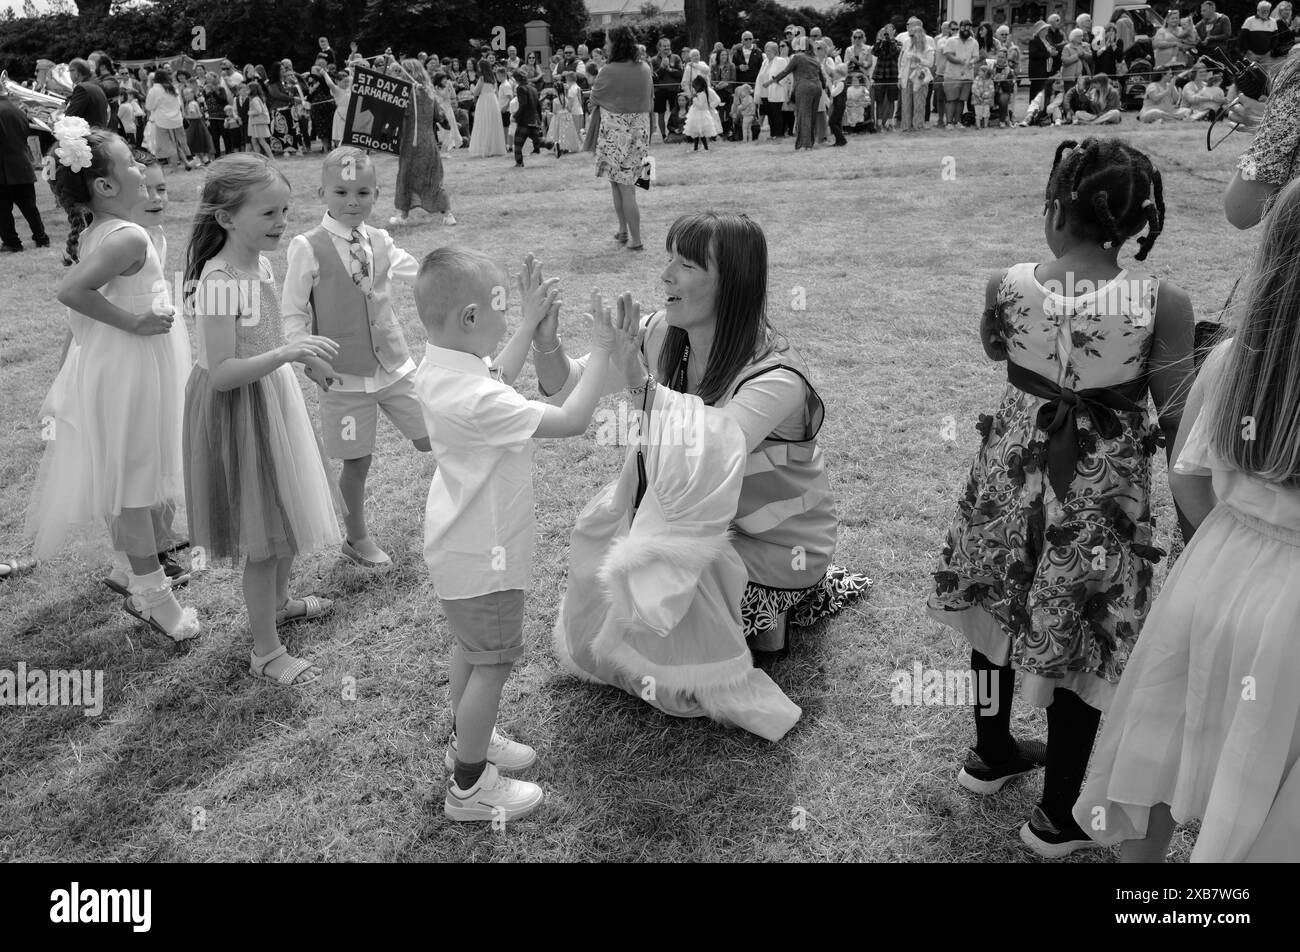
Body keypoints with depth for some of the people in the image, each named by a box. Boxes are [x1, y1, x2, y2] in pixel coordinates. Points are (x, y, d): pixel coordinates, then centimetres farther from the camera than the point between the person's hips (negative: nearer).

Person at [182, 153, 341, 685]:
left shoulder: (259, 263, 0)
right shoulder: (219, 280, -26)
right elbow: (222, 373, -28)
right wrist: (287, 353, -37)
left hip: (271, 398, 9)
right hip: (238, 412, -8)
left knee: (284, 516, 23)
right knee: (262, 535, 2)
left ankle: (278, 602, 47)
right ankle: (265, 653, 18)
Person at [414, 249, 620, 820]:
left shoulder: (437, 367, -4)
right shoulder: (476, 400, -34)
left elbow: (499, 380, 17)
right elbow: (572, 420, -31)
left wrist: (531, 323, 15)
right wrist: (601, 353, -19)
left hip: (461, 543, 10)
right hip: (482, 556, -10)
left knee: (471, 648, 26)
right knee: (493, 663, 6)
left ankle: (466, 741, 46)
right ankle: (468, 788, 20)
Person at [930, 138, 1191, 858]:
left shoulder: (1007, 286, -11)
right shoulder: (1163, 305, -18)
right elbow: (1178, 423, -11)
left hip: (1011, 469, 3)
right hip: (1102, 488, -2)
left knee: (999, 610, 23)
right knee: (1081, 640, 12)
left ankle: (991, 755, 44)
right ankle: (1058, 816, 27)